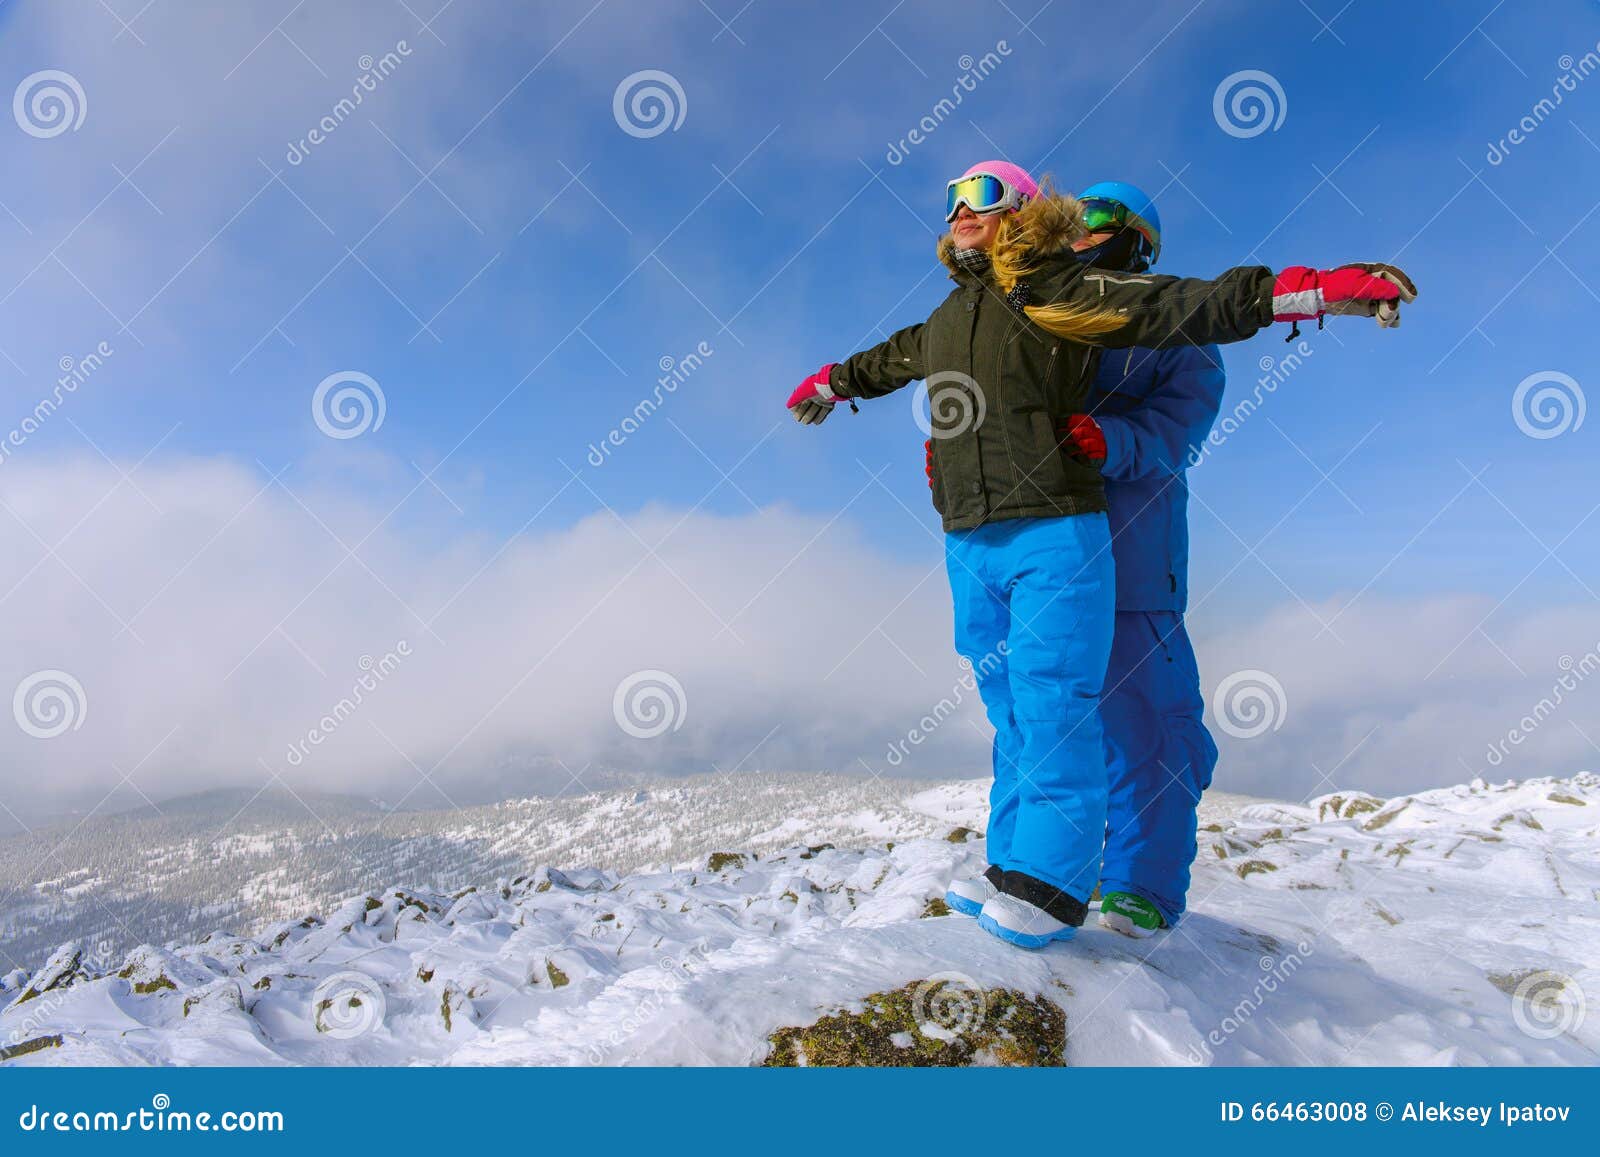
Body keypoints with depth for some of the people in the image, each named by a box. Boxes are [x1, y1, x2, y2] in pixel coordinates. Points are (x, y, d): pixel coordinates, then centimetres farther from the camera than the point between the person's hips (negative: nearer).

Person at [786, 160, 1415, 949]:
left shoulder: (1060, 293, 1)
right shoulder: (943, 322, 21)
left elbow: (1185, 305, -7)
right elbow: (884, 362, 41)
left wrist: (1318, 289, -16)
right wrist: (827, 384, 57)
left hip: (1052, 536, -6)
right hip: (969, 544, 6)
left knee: (1053, 707, -7)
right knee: (1011, 712, 11)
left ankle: (1050, 883, 2)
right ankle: (1013, 864, 19)